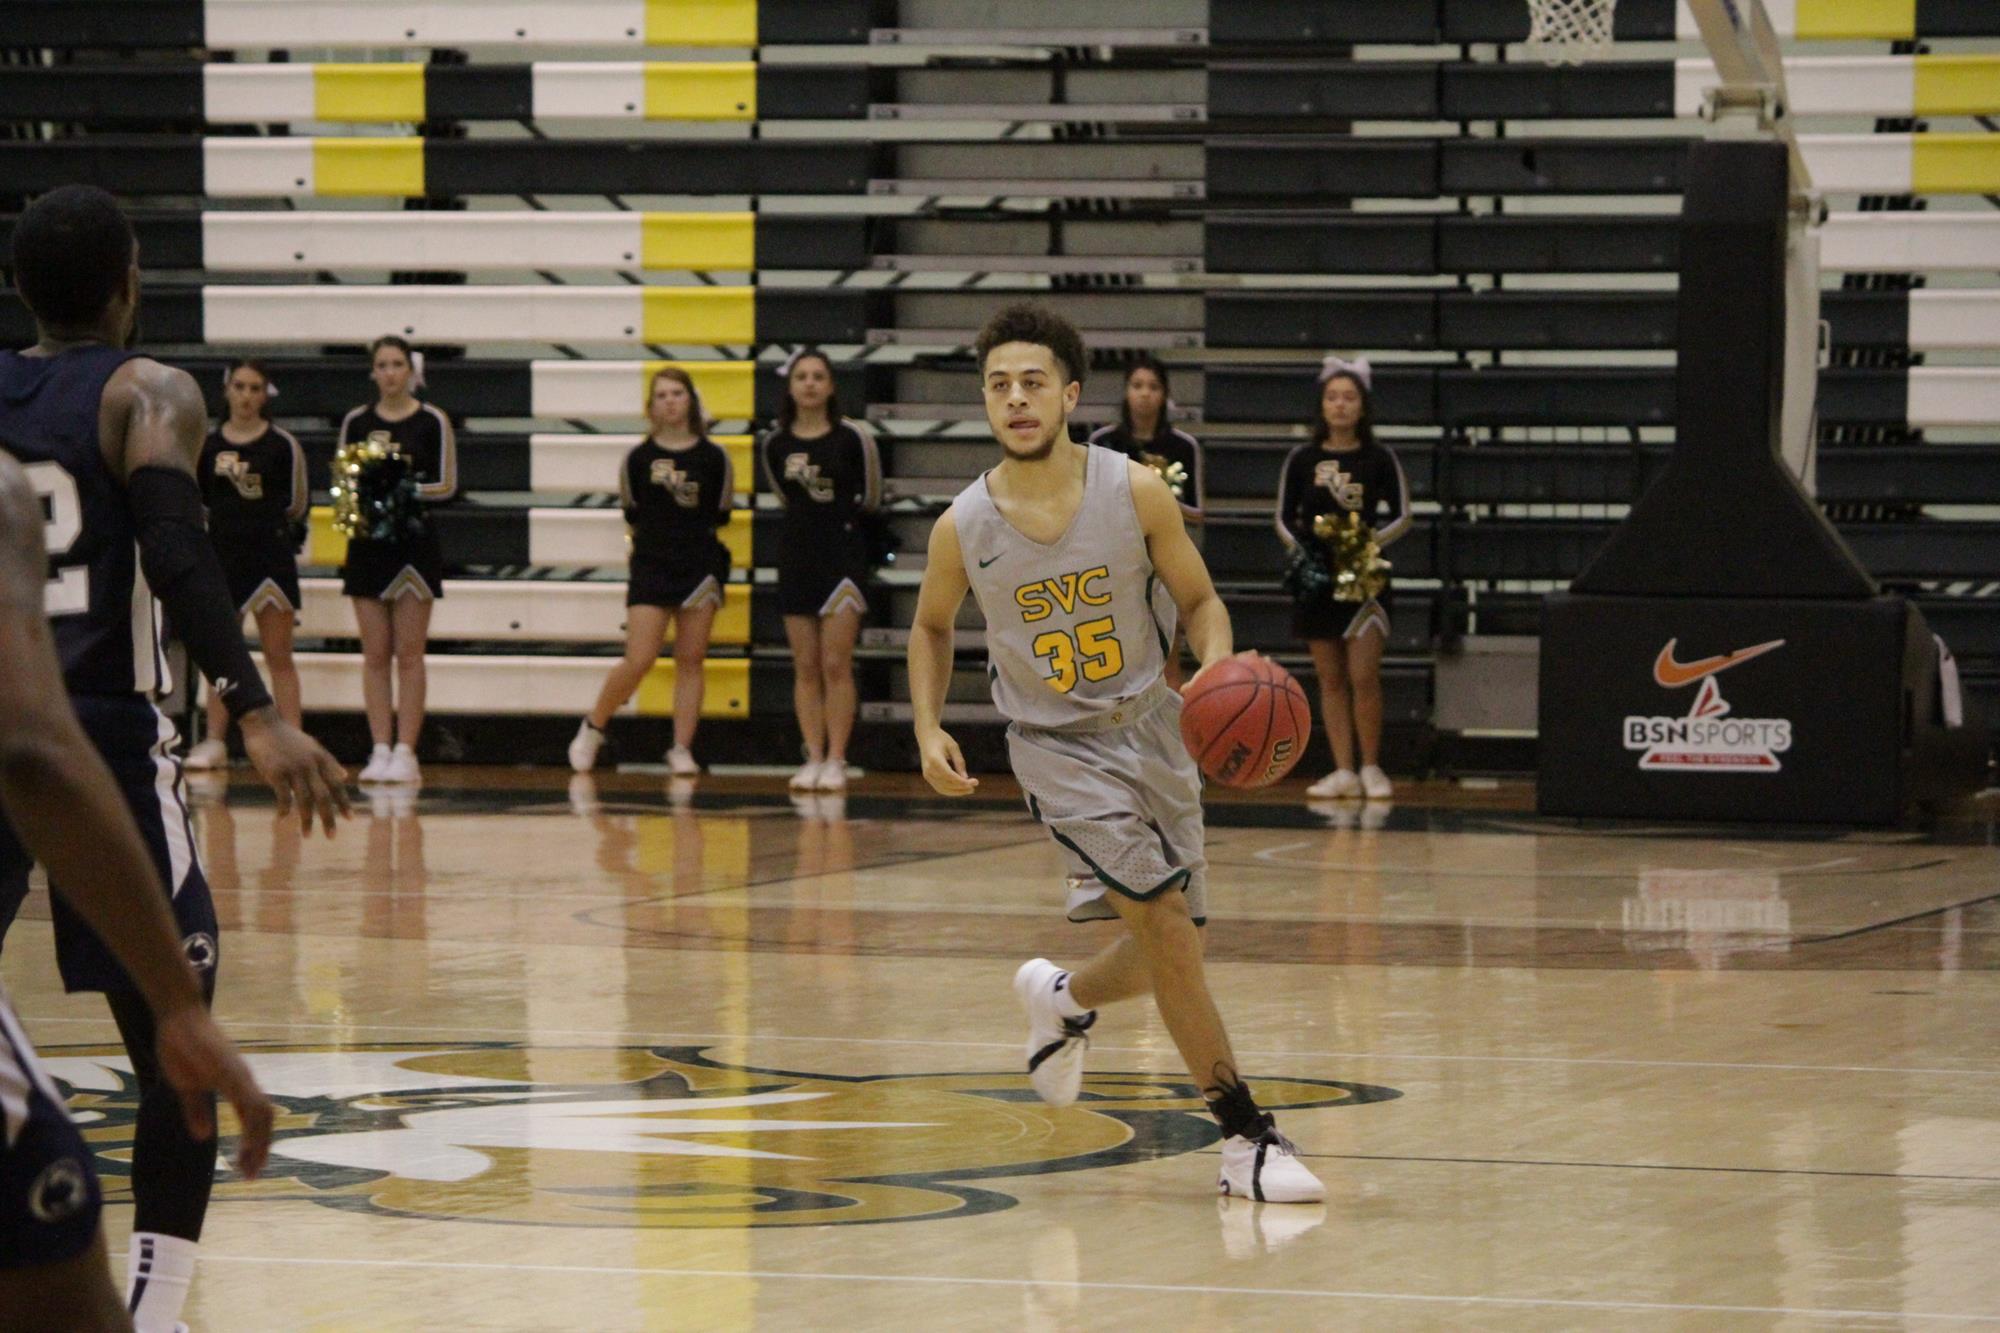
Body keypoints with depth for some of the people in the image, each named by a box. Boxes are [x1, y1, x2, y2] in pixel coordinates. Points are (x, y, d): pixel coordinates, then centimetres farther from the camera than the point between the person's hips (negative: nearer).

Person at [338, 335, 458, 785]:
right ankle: (380, 751, 4)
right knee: (375, 654, 2)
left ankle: (405, 752, -3)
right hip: (368, 541, 3)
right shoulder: (356, 422, 8)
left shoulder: (432, 421, -1)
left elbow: (447, 483, -3)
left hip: (415, 542, -3)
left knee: (408, 654, -3)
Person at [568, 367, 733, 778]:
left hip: (700, 566, 1)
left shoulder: (713, 458, 1)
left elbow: (720, 515, 8)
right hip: (651, 567, -1)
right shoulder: (638, 458, 1)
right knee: (639, 661, -8)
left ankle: (682, 750, 7)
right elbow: (632, 513, 10)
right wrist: (657, 536, 6)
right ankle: (593, 728, 13)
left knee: (691, 660, 1)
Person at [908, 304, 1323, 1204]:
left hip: (1149, 726, 3)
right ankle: (1245, 1137, -15)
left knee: (1167, 953, 10)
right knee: (1164, 916, -20)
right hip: (1055, 742, -3)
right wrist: (929, 731, -4)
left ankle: (1063, 998, 45)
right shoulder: (962, 528, -10)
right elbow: (931, 627, 9)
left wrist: (1220, 665, -21)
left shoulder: (1135, 493, -12)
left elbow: (1199, 598, 0)